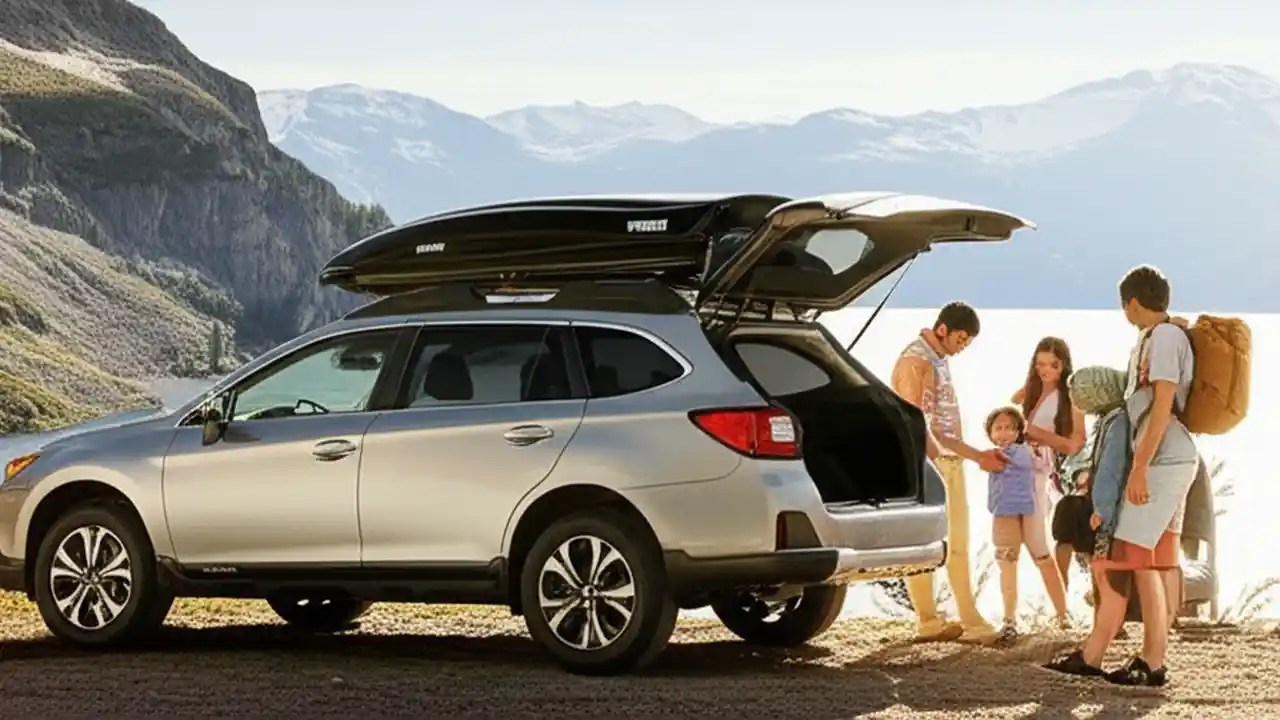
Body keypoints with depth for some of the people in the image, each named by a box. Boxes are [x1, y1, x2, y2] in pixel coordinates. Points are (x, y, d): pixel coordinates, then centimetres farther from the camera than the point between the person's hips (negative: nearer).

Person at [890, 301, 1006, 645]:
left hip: (949, 462, 10)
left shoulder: (940, 360, 17)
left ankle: (970, 621, 11)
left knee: (957, 546, 9)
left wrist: (979, 456, 21)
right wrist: (937, 459, -22)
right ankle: (928, 623, -2)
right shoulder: (915, 361, -12)